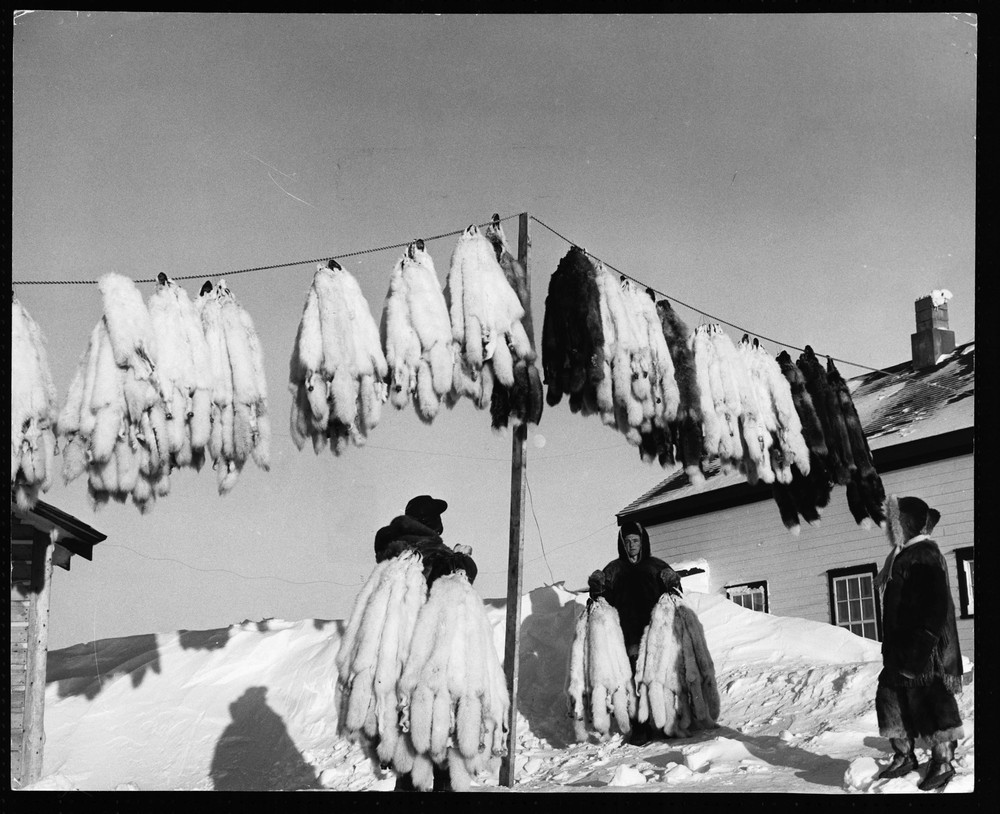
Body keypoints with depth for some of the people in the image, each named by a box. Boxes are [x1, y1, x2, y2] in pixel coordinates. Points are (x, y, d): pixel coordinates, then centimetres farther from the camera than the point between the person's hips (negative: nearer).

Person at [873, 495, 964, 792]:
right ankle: (904, 756, 21)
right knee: (890, 697, 11)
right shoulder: (901, 557, 16)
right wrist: (891, 646, 22)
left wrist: (924, 642, -24)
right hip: (901, 650, 10)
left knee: (932, 700, -4)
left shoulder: (925, 556, -13)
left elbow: (936, 604, -20)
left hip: (925, 649, -10)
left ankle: (943, 762, 5)